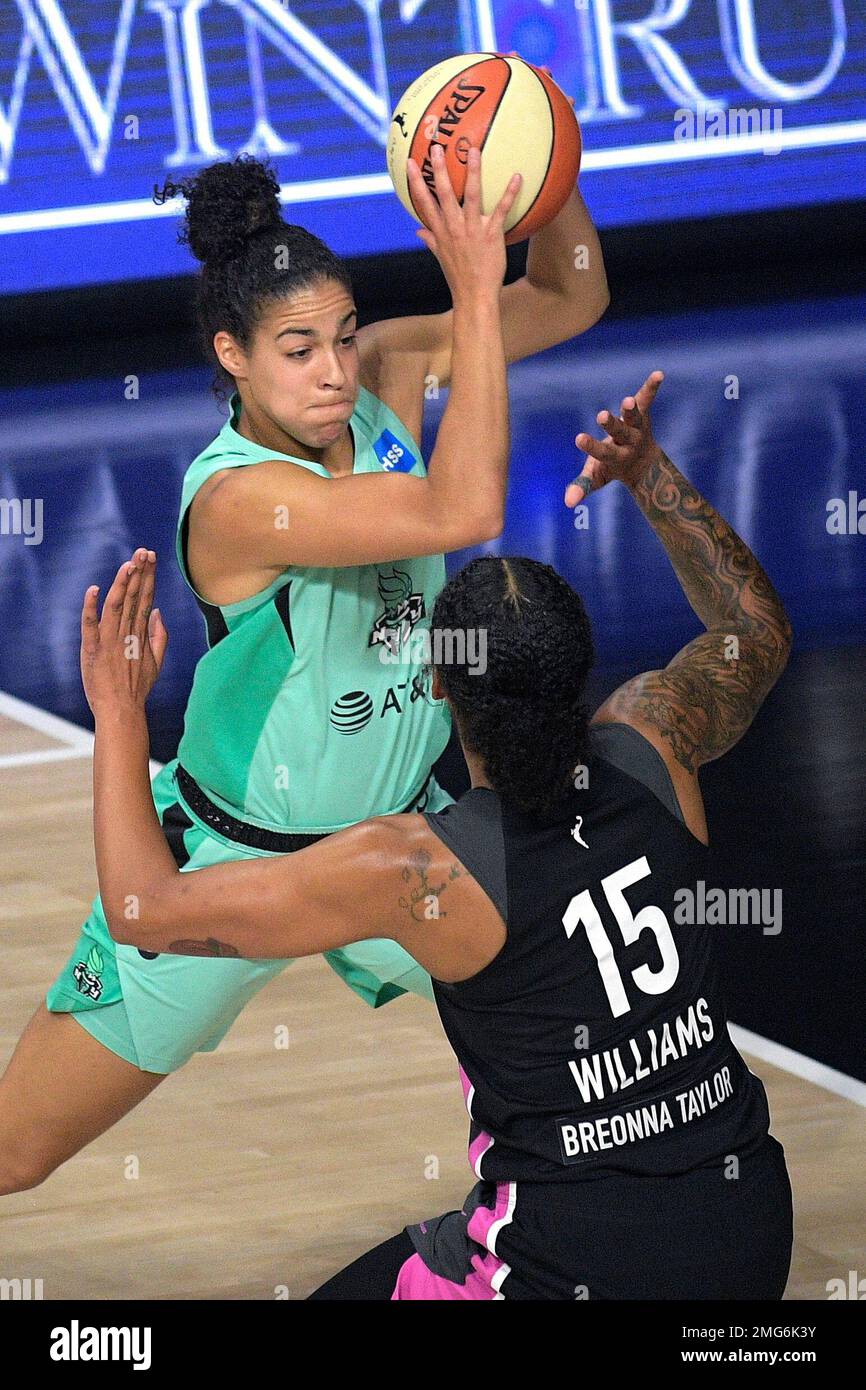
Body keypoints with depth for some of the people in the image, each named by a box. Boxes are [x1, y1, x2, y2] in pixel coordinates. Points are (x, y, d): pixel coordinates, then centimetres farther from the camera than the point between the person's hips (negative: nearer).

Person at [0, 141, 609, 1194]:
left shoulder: (385, 376, -10)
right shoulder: (238, 496, -31)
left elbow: (571, 302, -5)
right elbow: (463, 512, -42)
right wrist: (477, 294, -43)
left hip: (398, 831, 6)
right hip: (232, 859, -6)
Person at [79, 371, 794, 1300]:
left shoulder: (418, 869, -18)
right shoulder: (651, 747, -5)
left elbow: (149, 909, -12)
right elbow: (758, 631, 19)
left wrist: (119, 713, -1)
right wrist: (649, 474, 18)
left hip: (583, 1263, -6)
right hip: (754, 1230, 6)